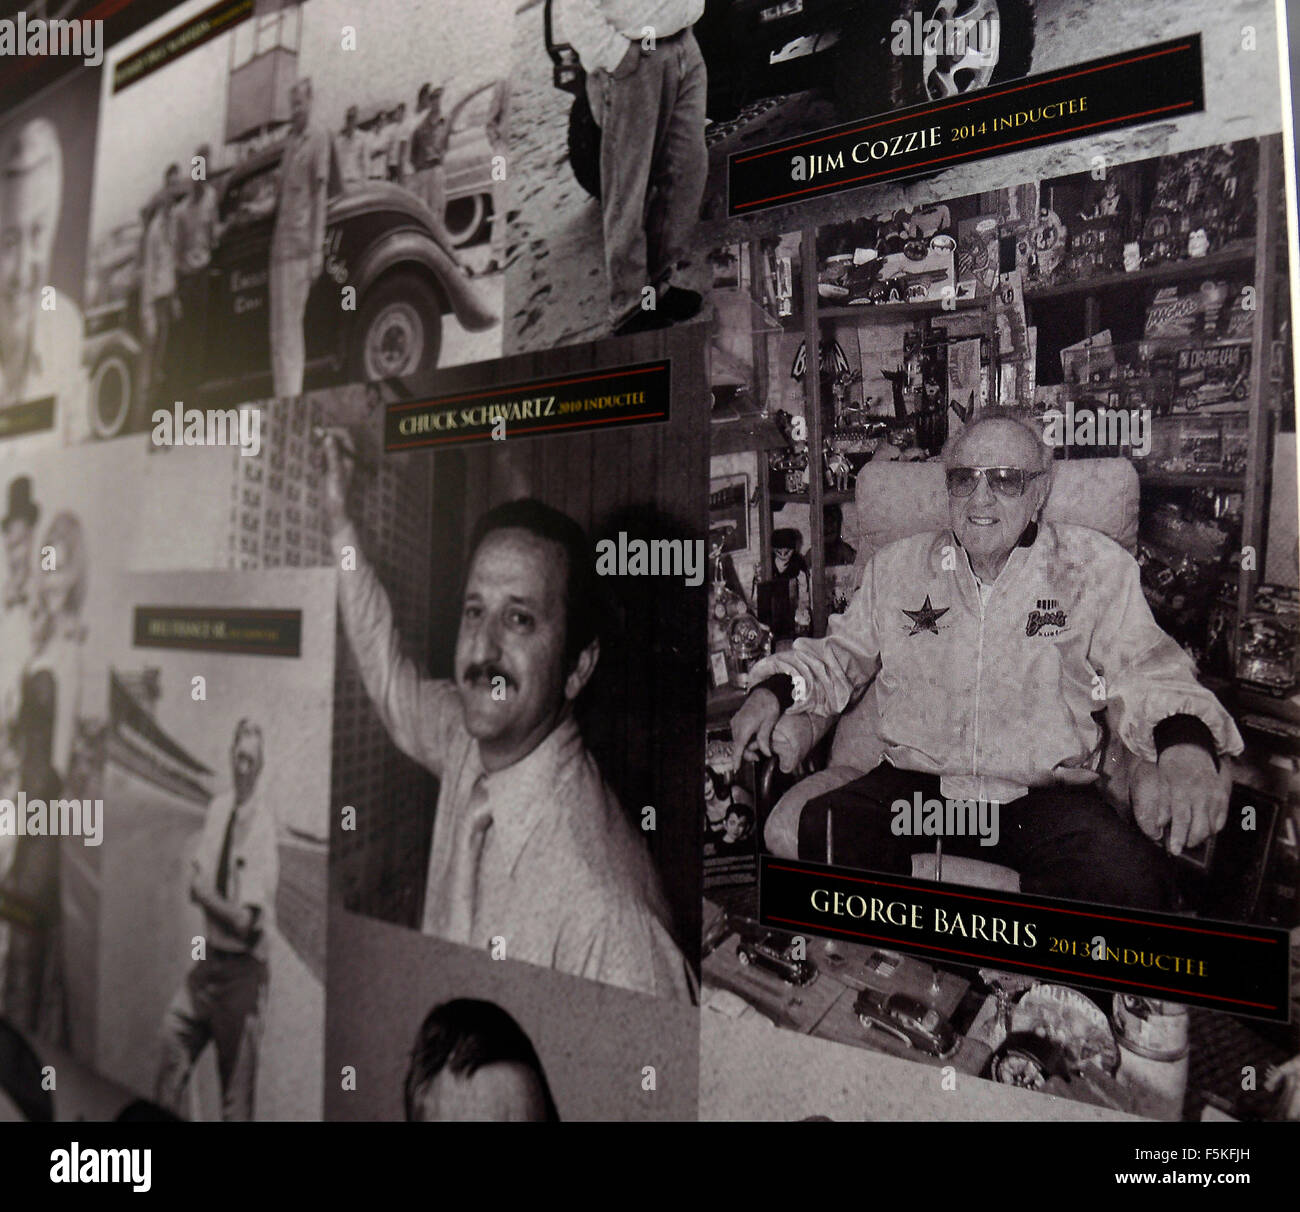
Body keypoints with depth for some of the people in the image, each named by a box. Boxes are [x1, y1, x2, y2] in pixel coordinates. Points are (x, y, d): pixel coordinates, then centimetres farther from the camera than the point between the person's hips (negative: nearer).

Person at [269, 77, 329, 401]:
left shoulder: (319, 139, -2)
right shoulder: (289, 141, 20)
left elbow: (320, 194, -10)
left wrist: (317, 249, -16)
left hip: (300, 243, -8)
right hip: (279, 242, 8)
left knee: (291, 323, -12)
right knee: (277, 328, 8)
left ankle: (293, 392, -11)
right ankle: (281, 393, 12)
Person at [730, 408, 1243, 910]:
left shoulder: (1095, 567, 10)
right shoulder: (897, 566, 15)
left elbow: (1147, 671, 4)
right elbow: (842, 652, 23)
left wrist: (1186, 744, -18)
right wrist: (774, 691, 4)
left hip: (1044, 793, 0)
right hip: (913, 784, 1)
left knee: (1128, 872, -32)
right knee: (817, 831, -29)